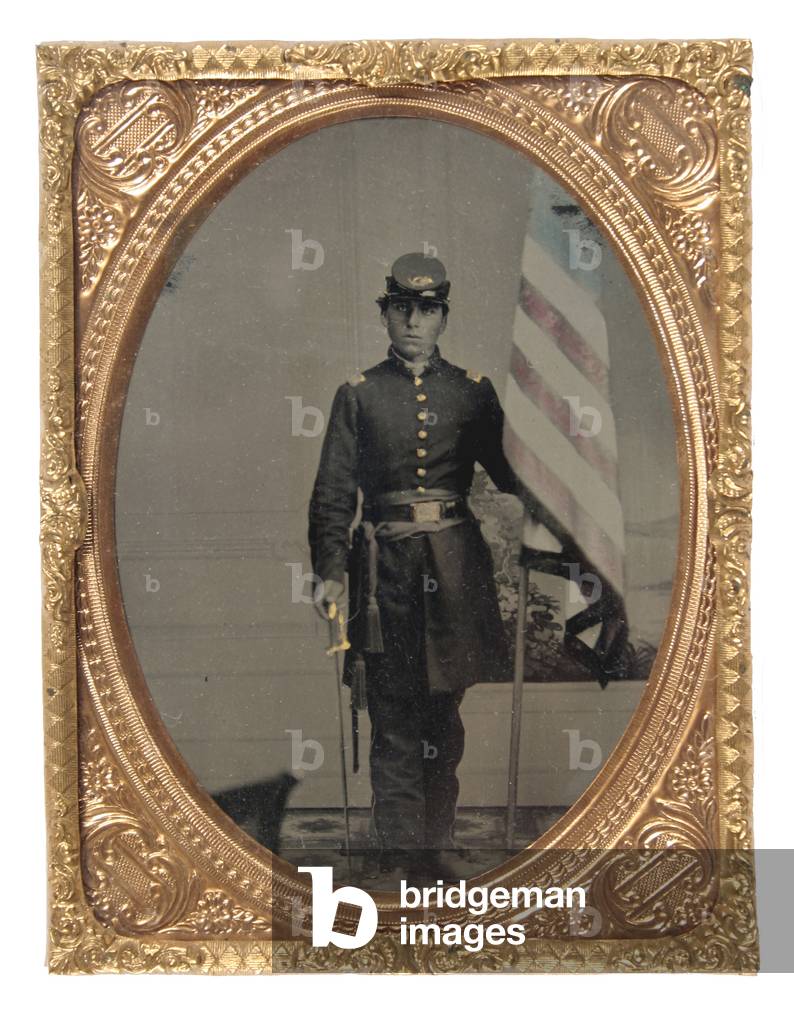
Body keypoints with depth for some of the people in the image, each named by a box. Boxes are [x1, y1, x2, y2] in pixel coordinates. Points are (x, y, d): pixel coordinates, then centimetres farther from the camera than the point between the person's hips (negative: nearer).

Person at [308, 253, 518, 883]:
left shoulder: (474, 392, 10)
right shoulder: (359, 394, 6)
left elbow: (510, 474, 14)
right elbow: (333, 493, 3)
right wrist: (329, 572, -7)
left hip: (455, 560, 2)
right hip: (387, 564, -2)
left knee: (445, 712, 9)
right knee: (394, 718, -2)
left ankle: (437, 847, 20)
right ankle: (402, 855, 5)